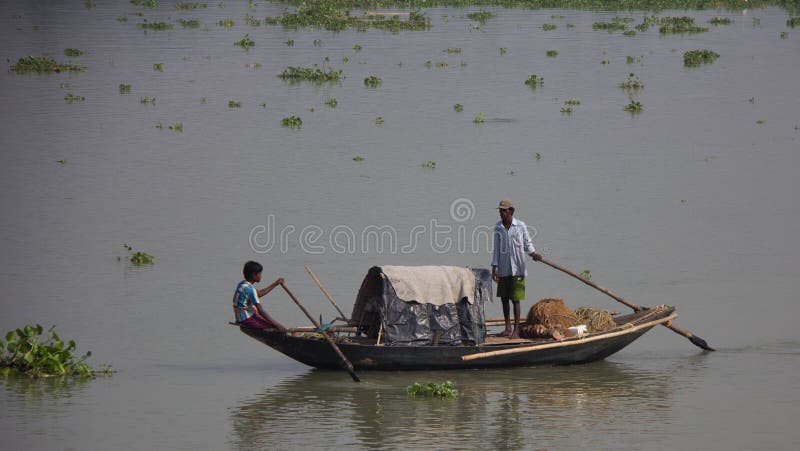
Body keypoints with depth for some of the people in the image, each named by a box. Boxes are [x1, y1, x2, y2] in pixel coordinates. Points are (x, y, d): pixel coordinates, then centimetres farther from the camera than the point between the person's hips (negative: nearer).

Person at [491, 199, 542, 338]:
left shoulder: (521, 226, -4)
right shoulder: (498, 227, 4)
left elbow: (527, 244, 6)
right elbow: (496, 248, 6)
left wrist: (533, 253, -15)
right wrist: (494, 267, 3)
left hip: (517, 269, -4)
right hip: (503, 269, 4)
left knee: (515, 299, -5)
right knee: (504, 297, 10)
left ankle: (516, 330, -2)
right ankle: (508, 327, 22)